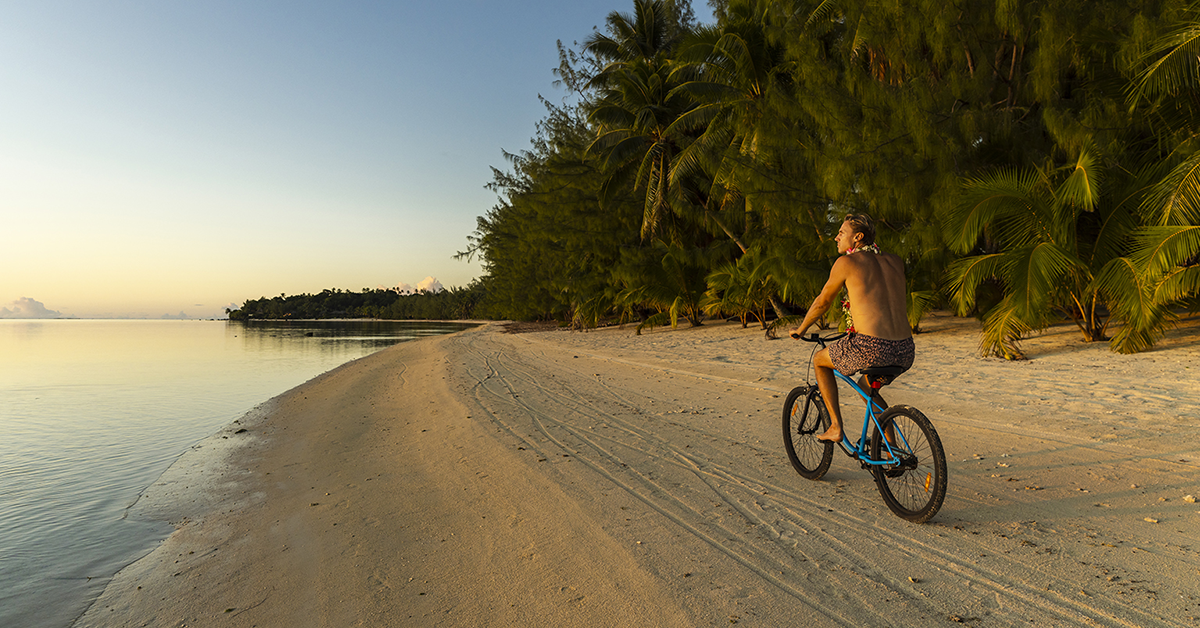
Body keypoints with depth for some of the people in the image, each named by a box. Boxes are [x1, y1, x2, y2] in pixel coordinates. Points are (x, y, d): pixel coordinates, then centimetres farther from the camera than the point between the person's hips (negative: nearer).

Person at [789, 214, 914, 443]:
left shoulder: (847, 262, 1)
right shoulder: (895, 261, 16)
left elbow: (823, 302, 12)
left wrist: (801, 328, 29)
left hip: (871, 349, -6)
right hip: (906, 352, 7)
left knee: (819, 360, 23)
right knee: (867, 387, 36)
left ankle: (836, 427, 20)